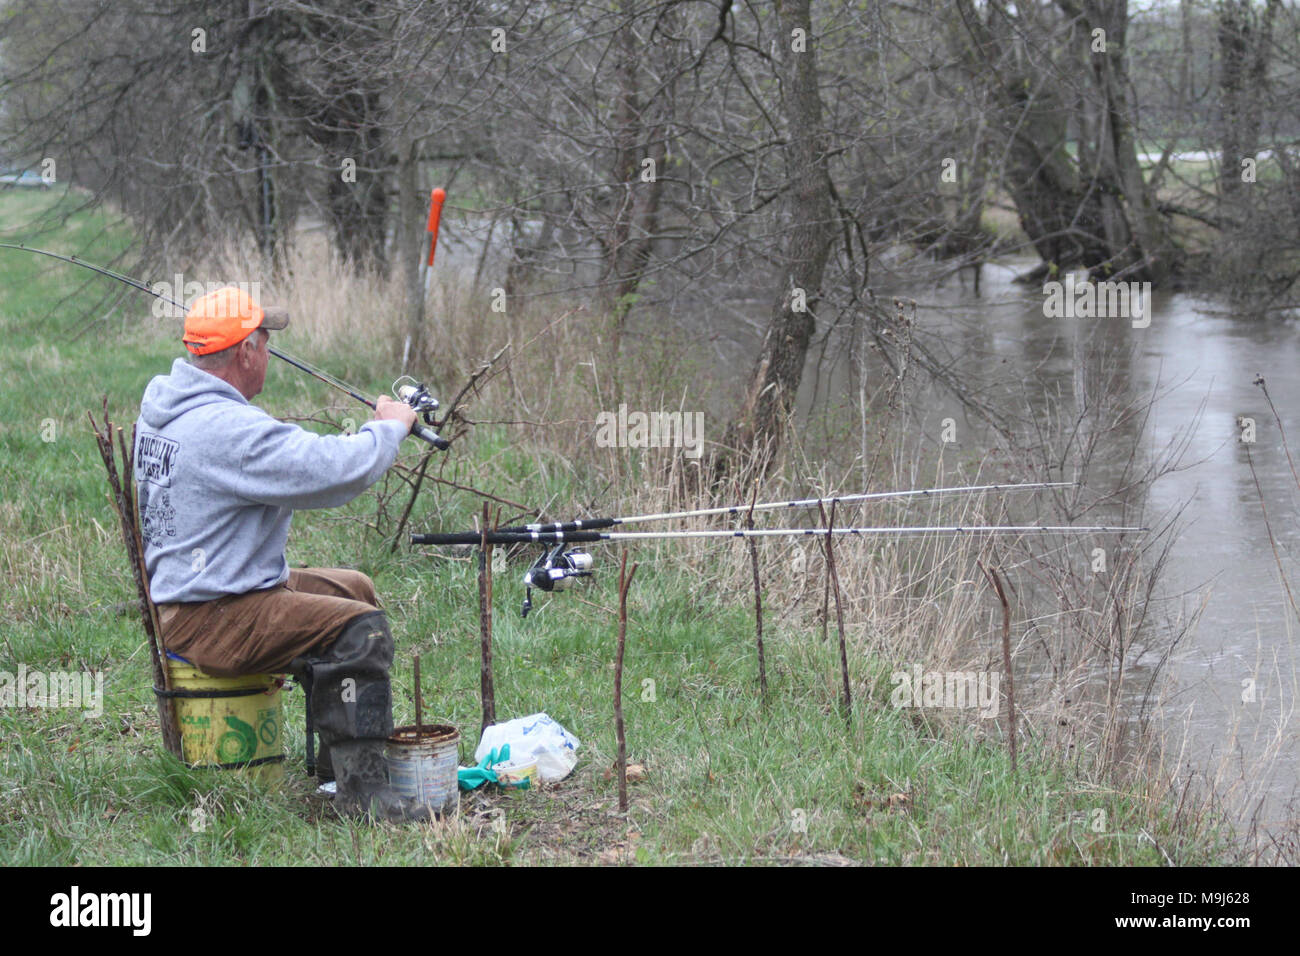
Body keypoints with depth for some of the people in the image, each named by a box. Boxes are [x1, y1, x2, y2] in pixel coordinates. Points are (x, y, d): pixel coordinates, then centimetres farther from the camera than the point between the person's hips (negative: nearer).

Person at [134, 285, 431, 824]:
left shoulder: (161, 401, 8)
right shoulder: (226, 427, -25)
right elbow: (339, 472, -27)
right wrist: (389, 427, -10)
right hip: (210, 618, -11)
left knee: (354, 588, 23)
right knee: (359, 627, -22)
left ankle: (341, 757, 30)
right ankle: (360, 790, -18)